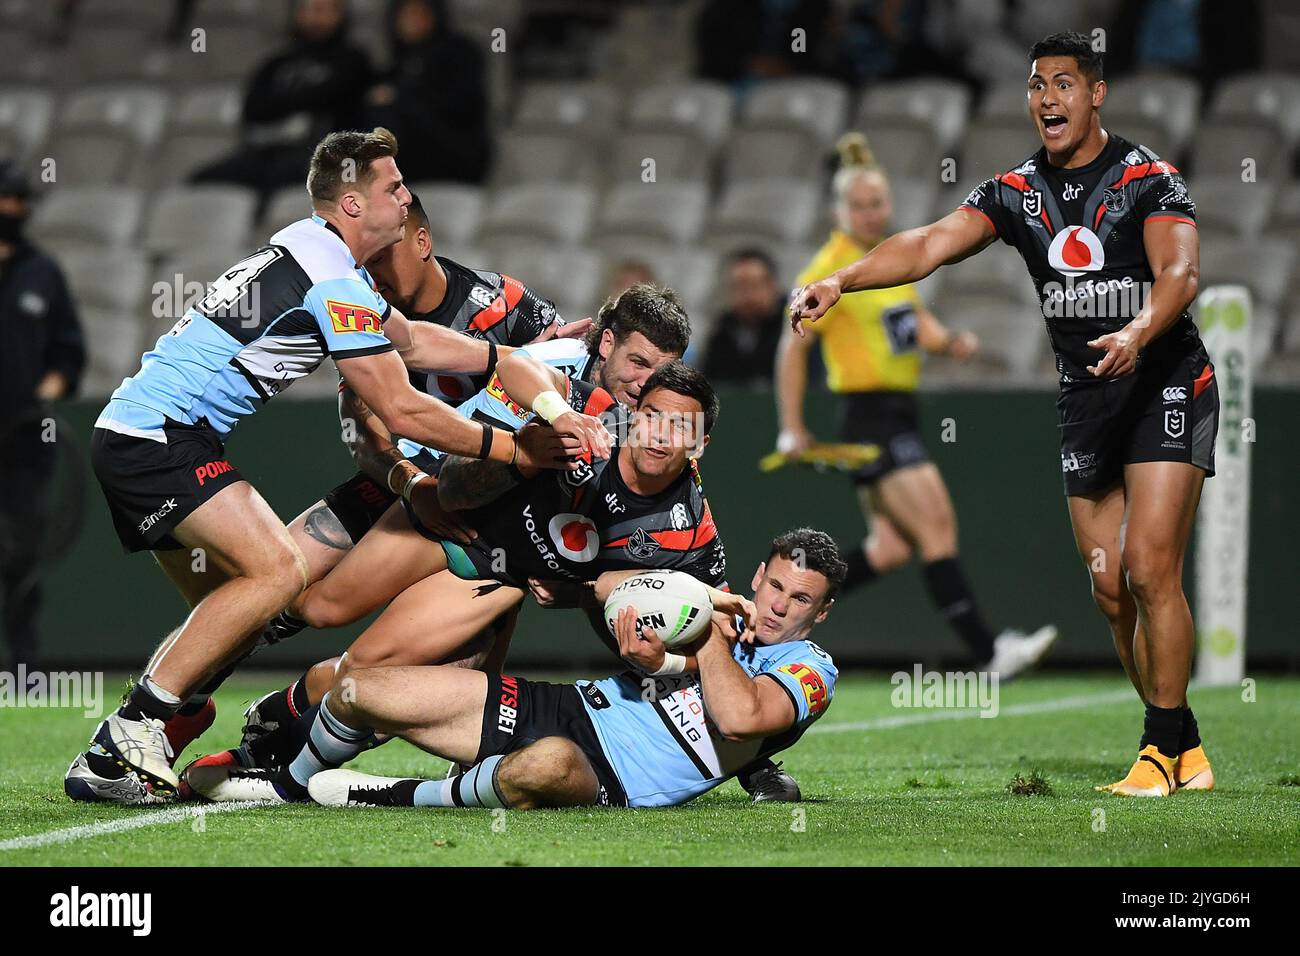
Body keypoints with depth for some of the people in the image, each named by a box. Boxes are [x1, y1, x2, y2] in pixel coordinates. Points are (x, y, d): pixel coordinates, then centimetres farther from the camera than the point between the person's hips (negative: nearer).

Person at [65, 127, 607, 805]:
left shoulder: (311, 245, 16)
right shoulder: (335, 281, -16)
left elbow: (409, 340, 28)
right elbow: (402, 411, -15)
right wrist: (515, 449, -7)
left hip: (128, 436, 10)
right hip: (162, 439, -10)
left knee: (227, 610, 11)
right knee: (277, 571, -19)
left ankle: (104, 764, 8)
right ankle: (130, 731, -18)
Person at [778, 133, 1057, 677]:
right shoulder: (829, 271, -9)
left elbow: (918, 323, 25)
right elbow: (793, 349, -8)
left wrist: (950, 342, 2)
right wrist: (793, 429, -11)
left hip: (900, 411, 9)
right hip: (868, 413, -9)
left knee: (893, 548, 8)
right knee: (936, 526, -14)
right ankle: (988, 653, -15)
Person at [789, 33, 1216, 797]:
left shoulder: (1148, 180, -10)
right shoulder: (1018, 193, 5)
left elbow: (1180, 272, -26)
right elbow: (932, 244, -8)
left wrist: (1137, 333, -46)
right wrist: (840, 280, -25)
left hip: (1167, 385, -6)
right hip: (1084, 398, 6)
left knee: (1150, 570, -15)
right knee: (1111, 589, 4)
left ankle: (1161, 752, -7)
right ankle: (1186, 753, 14)